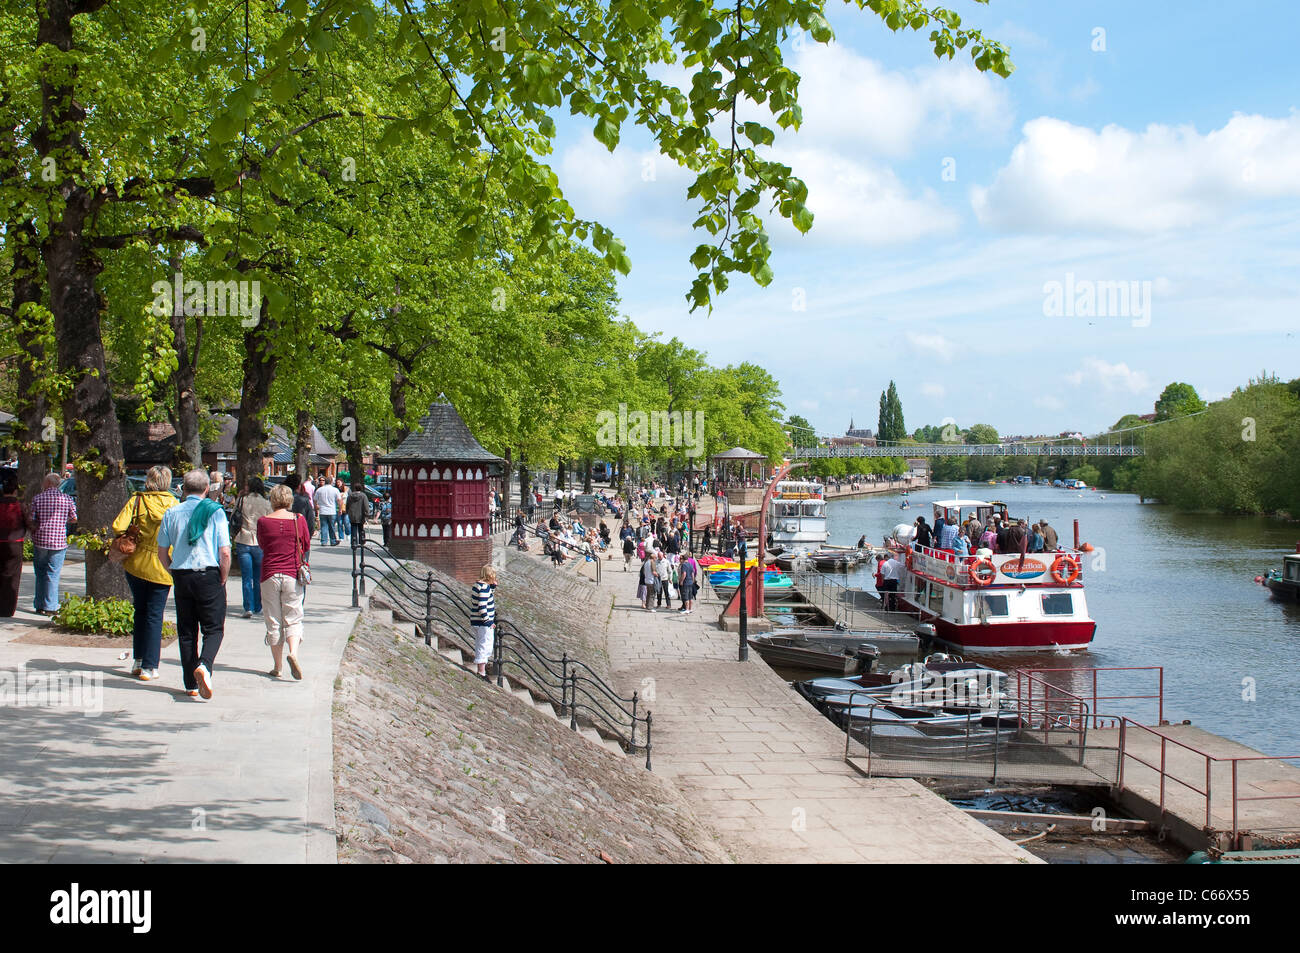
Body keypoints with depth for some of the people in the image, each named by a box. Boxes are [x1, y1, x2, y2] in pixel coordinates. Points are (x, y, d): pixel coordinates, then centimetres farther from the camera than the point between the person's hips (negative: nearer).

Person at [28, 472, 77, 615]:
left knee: (40, 573, 12)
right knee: (52, 574, 3)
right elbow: (74, 518, 5)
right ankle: (49, 607, 0)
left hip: (40, 540, 0)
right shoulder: (67, 498, 0)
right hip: (59, 541, 0)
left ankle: (40, 605, 15)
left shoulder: (37, 498, -2)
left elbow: (30, 520, -3)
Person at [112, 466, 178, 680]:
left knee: (140, 612, 18)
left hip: (136, 564, 1)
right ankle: (149, 668, 0)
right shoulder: (173, 504, -3)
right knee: (154, 616, 3)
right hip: (161, 569, -1)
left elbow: (118, 526, -14)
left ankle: (138, 661, 21)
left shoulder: (136, 500, -3)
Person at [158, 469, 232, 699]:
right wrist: (222, 580, 3)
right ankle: (204, 666, -24)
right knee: (214, 628, 4)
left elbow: (162, 553, 7)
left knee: (186, 631, 11)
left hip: (181, 576, 3)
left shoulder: (172, 513, 4)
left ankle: (191, 684, 12)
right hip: (209, 575, -3)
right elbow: (225, 553, -9)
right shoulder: (215, 512, -4)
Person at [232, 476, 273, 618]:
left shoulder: (241, 500, -3)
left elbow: (233, 519, 10)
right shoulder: (266, 503, -3)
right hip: (260, 543, 1)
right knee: (259, 579, 13)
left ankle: (248, 608, -5)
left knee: (246, 579, 2)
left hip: (243, 542, -1)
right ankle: (257, 608, 18)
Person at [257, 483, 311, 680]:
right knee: (293, 619, 6)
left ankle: (277, 666, 12)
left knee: (273, 622, 9)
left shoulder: (263, 521, -3)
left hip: (269, 575, 0)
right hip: (292, 575, 0)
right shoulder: (298, 519, -3)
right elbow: (307, 548, 7)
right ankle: (293, 652, -20)